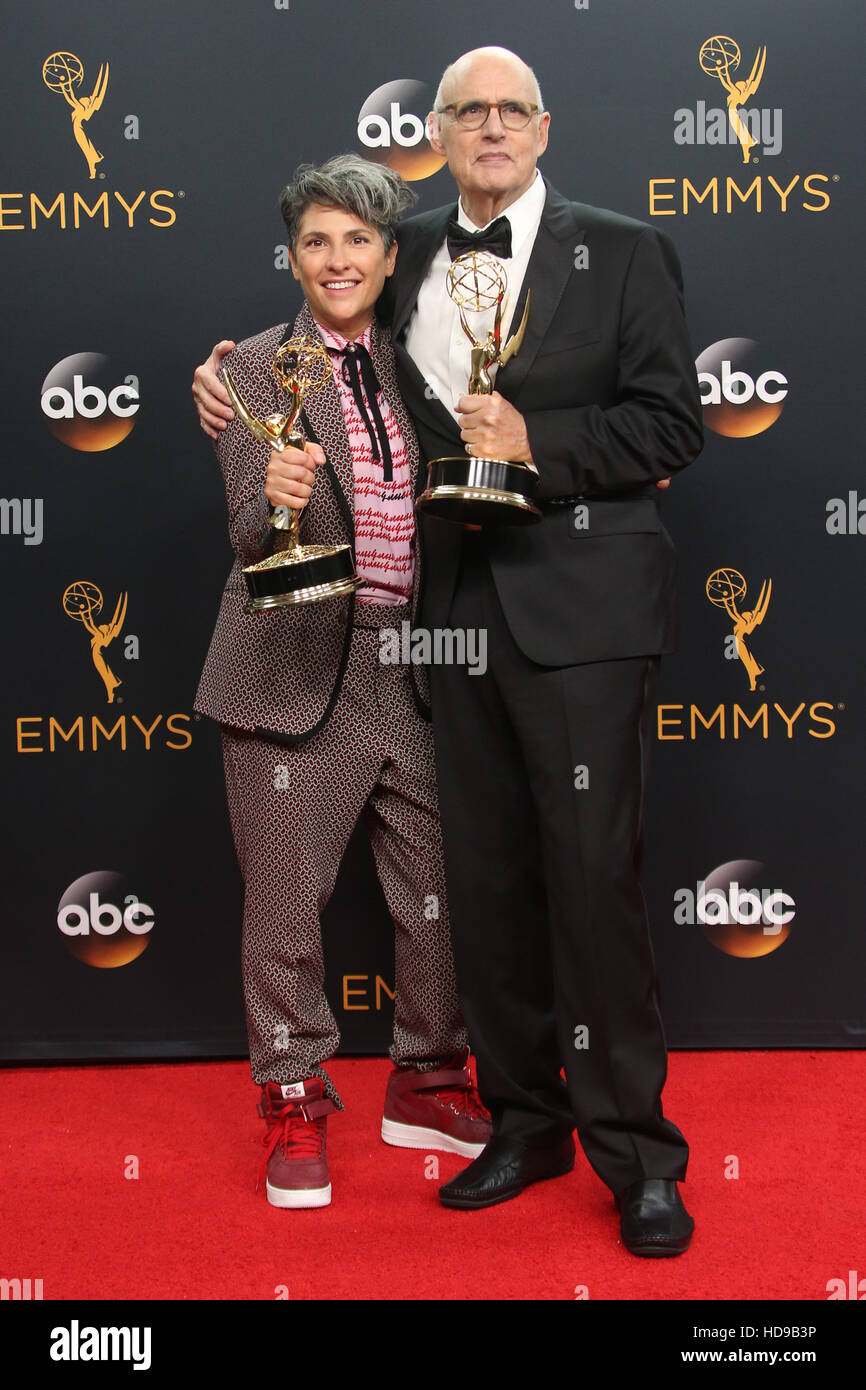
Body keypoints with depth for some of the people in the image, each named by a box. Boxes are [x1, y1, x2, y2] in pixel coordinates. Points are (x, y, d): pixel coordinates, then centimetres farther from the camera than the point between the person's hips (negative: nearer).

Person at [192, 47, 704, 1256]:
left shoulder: (622, 251, 3)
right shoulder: (410, 260, 14)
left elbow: (670, 424, -3)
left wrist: (536, 445, -14)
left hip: (580, 604, -4)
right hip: (461, 603, 5)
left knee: (593, 874, -3)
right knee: (485, 877, 9)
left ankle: (635, 1151, 12)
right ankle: (525, 1122, 25)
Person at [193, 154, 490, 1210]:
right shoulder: (255, 368, 0)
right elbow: (251, 541, -7)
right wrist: (275, 496, -30)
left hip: (413, 666, 4)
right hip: (297, 673, -4)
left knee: (442, 892, 10)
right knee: (286, 900, 4)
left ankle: (426, 1085, 30)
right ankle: (294, 1102, 23)